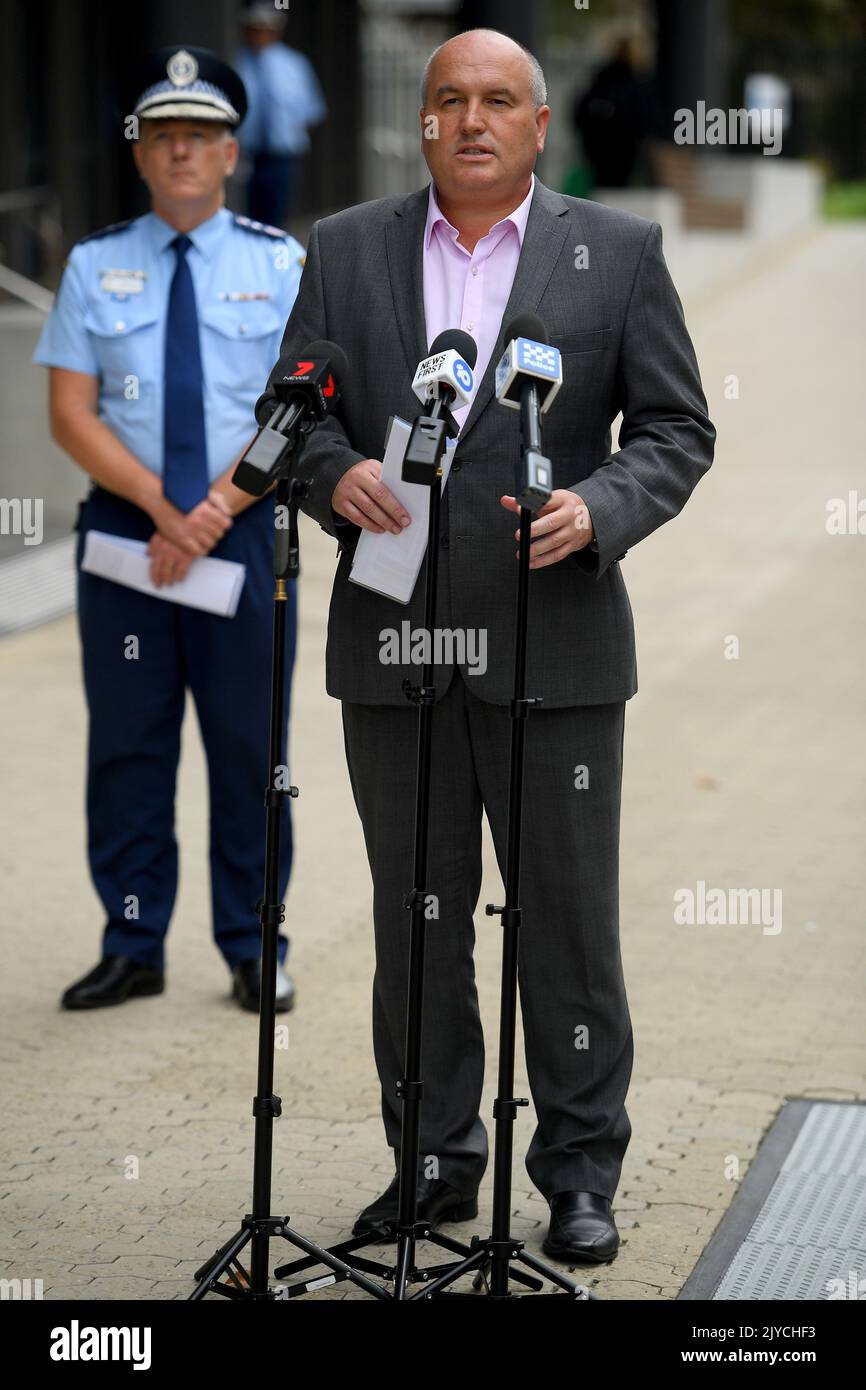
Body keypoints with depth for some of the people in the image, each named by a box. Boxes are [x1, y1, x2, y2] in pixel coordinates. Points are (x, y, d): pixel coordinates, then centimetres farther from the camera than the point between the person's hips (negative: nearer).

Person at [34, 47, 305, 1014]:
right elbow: (71, 416, 0)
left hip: (245, 529, -1)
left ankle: (254, 951, 13)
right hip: (123, 530, 1)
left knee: (249, 746, 3)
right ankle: (132, 948, 14)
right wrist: (162, 504, -13)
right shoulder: (95, 266, 6)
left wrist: (215, 509, -15)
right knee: (126, 745, 5)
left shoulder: (281, 265, 4)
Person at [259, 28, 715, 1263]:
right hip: (394, 645, 2)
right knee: (415, 918, 10)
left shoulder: (620, 252, 3)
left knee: (570, 917, 3)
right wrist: (334, 473, -14)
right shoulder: (344, 251, 9)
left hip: (556, 647, -2)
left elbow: (677, 430, 2)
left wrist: (598, 509, -16)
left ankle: (582, 1173, 15)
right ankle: (434, 1160, 22)